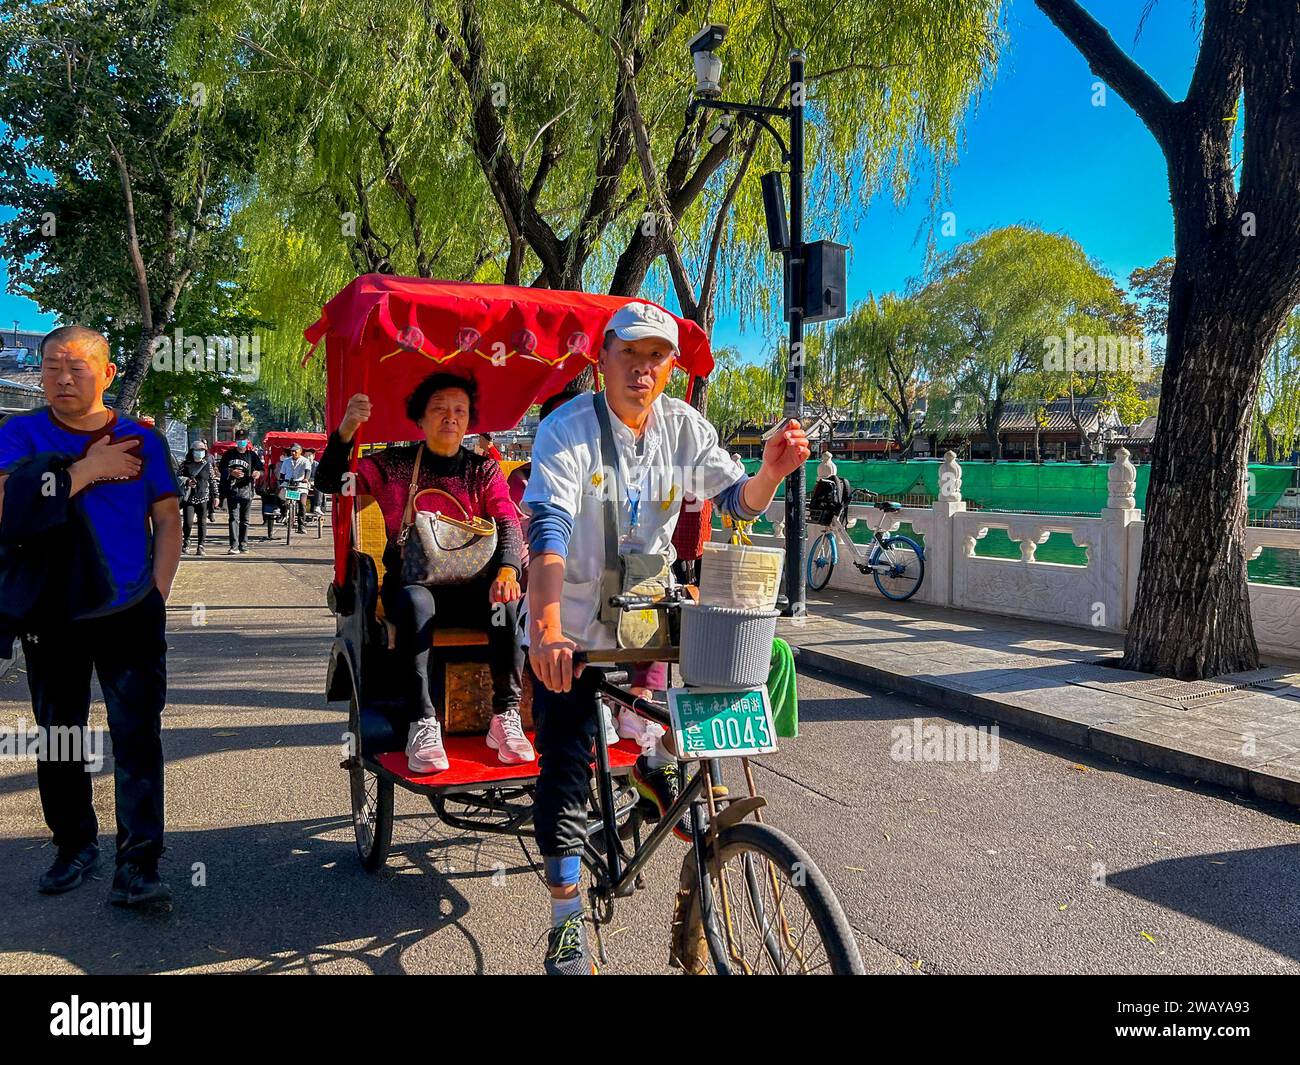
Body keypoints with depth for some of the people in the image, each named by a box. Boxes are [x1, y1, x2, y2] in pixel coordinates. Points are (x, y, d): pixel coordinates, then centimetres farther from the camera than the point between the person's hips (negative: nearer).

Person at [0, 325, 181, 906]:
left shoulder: (140, 440, 3)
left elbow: (167, 519, 7)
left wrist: (157, 592, -3)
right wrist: (85, 471, -16)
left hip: (131, 613, -1)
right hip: (54, 616, 1)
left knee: (137, 738, -5)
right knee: (59, 738, 13)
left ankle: (137, 865, -1)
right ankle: (74, 845, 31)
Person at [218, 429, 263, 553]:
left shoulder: (252, 455, 10)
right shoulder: (229, 454, 11)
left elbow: (260, 469, 5)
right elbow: (221, 469, 13)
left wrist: (258, 473, -19)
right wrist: (231, 472, -7)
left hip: (246, 490, 1)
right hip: (232, 490, -1)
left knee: (244, 519, 8)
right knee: (234, 518, -10)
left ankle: (243, 544, 16)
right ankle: (234, 545, -17)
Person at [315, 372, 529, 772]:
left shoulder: (484, 471, 10)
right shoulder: (393, 464, 8)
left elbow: (509, 525, -4)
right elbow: (330, 483, -4)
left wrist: (507, 569, -27)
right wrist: (345, 431, -23)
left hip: (470, 588, 1)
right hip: (410, 579, -1)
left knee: (507, 600, -31)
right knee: (414, 600, -37)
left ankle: (506, 716, -25)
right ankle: (422, 724, -38)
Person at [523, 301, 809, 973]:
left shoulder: (684, 426, -4)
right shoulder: (566, 430, -18)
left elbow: (737, 501, -6)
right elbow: (547, 531, -29)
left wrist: (770, 474, -30)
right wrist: (547, 629, -42)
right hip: (572, 622, -4)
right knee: (566, 769, -2)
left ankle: (658, 762, 15)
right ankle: (566, 927, 13)